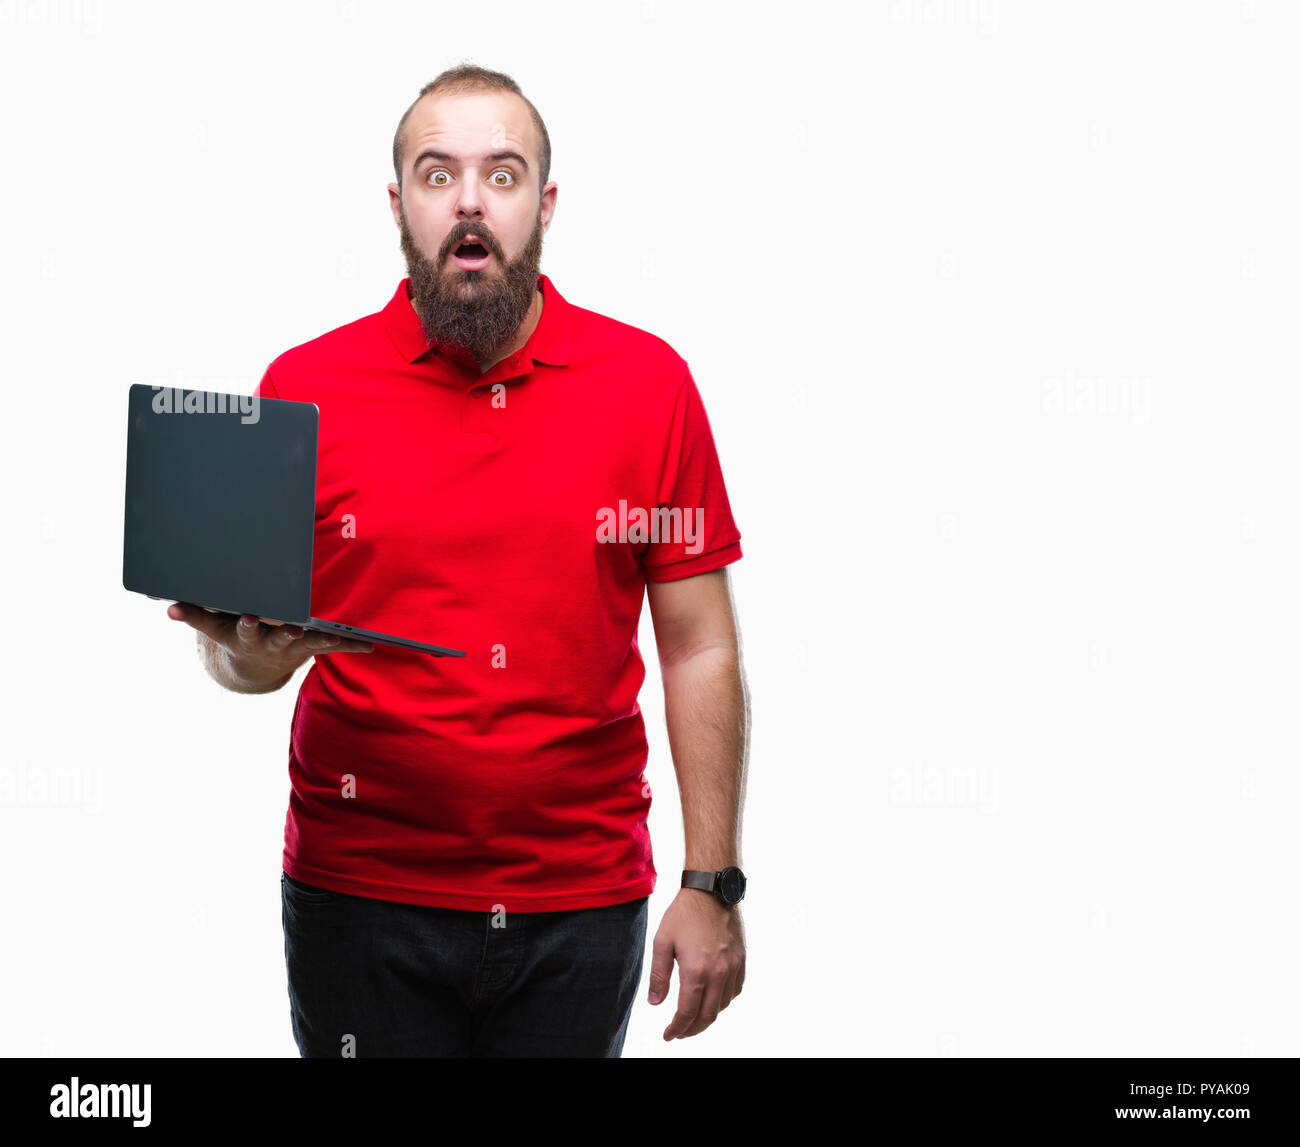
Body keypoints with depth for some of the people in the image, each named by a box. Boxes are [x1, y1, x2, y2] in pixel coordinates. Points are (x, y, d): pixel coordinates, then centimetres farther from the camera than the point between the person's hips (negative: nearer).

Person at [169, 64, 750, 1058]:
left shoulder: (649, 382, -1)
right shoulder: (305, 387, -1)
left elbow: (699, 648, 0)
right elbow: (237, 639, 5)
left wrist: (712, 885, -4)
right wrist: (248, 654, -19)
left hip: (583, 900, 1)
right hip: (362, 895, 0)